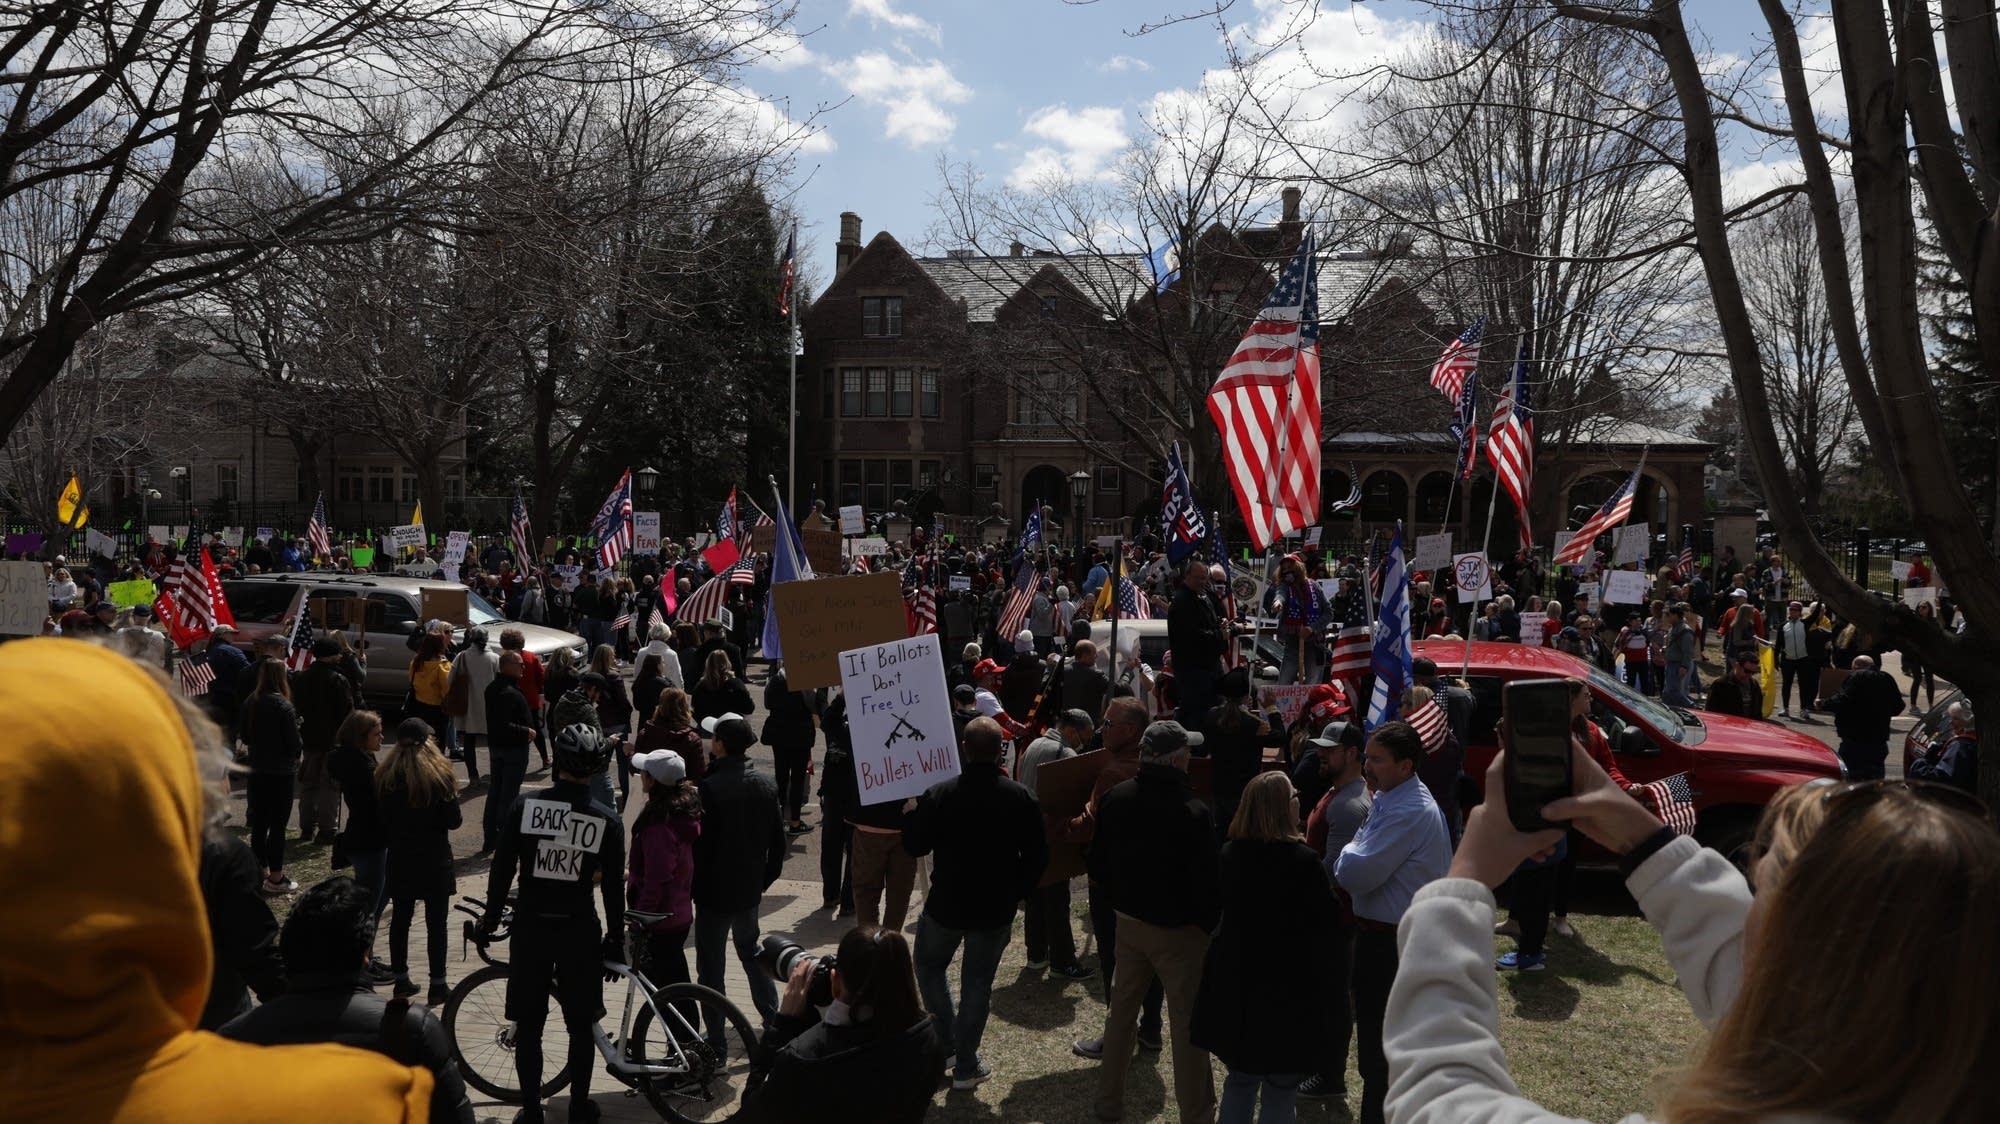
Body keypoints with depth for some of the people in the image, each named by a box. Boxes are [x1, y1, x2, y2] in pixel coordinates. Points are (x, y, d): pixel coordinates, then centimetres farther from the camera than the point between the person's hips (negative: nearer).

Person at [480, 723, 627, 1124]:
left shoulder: (525, 805, -8)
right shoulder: (607, 820, -9)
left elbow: (502, 868, -4)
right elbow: (613, 887, -4)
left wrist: (491, 917, 10)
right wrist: (615, 939, 7)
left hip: (530, 925, 1)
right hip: (579, 929, -1)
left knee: (528, 1024, 13)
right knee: (581, 1025, 14)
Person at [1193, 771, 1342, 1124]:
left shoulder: (1229, 852, -2)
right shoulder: (1303, 860, -20)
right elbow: (1328, 921, -13)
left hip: (1236, 979, 6)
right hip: (1289, 985, -5)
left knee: (1240, 1076, 21)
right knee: (1280, 1087, 10)